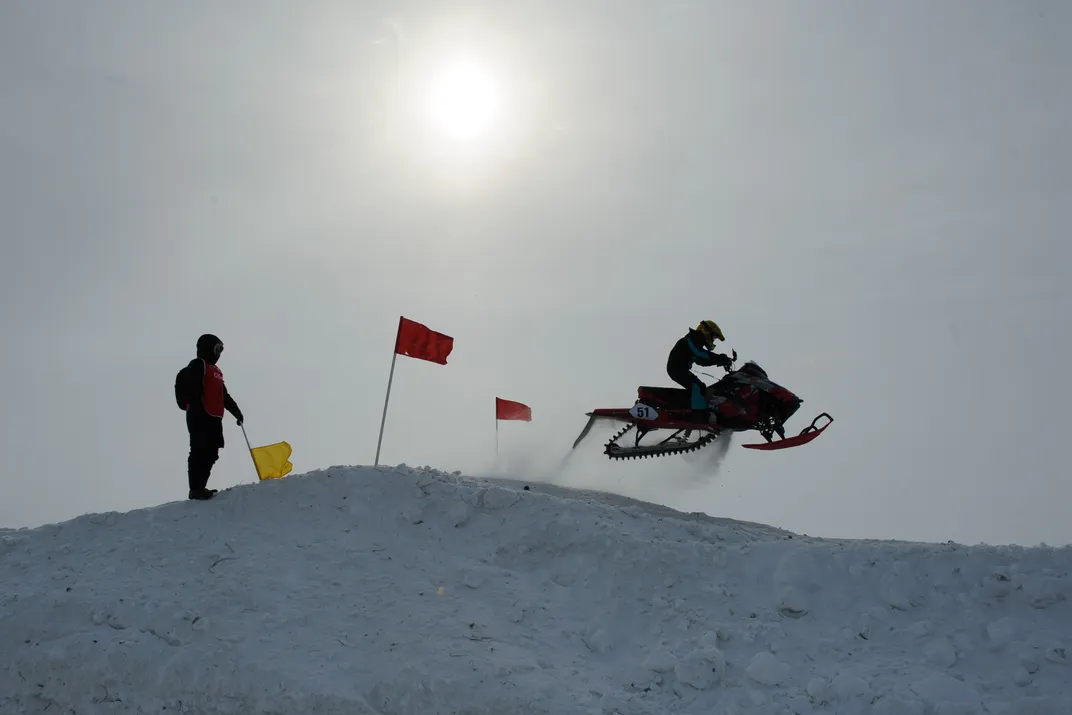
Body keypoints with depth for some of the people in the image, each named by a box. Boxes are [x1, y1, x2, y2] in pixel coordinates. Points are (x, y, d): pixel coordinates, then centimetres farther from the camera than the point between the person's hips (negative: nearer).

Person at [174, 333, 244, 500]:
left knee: (210, 454, 8)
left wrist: (236, 411, 27)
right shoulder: (197, 365, -2)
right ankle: (196, 489, -11)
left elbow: (225, 396, 31)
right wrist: (198, 409, -25)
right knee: (200, 452, -11)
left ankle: (200, 488, 12)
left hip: (214, 419, 9)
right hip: (200, 418, -9)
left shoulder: (216, 371, 27)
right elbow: (192, 389, -16)